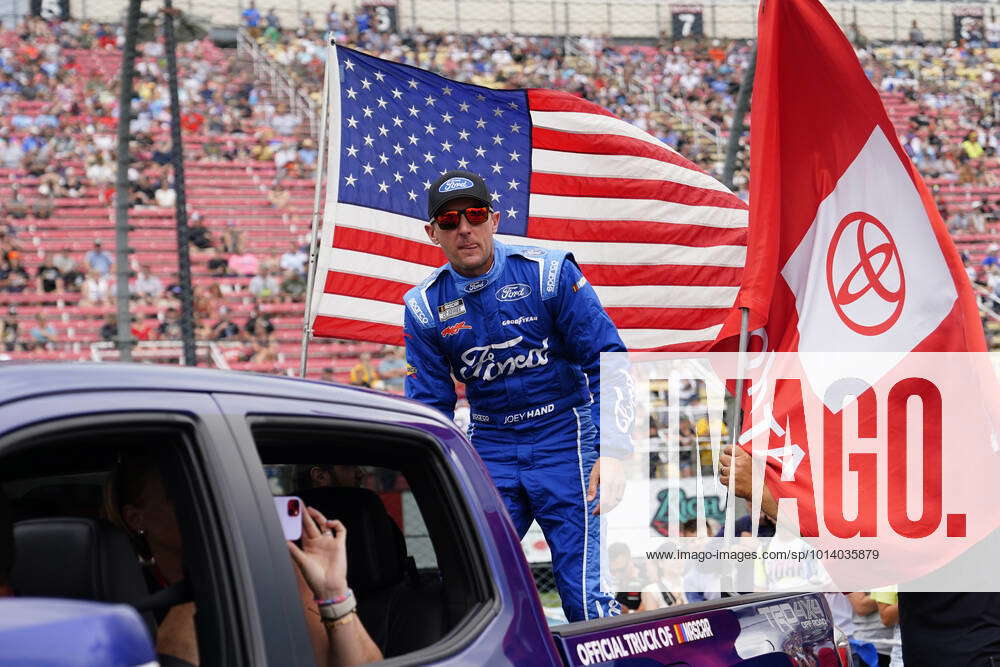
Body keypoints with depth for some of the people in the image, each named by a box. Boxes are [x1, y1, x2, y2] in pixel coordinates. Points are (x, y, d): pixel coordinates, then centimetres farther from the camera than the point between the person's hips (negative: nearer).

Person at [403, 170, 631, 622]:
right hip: (489, 445, 3)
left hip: (563, 437, -3)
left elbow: (606, 361, -6)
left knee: (584, 594, -8)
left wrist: (612, 453, -15)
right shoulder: (424, 306, 2)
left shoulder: (550, 273, -7)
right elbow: (430, 405, 8)